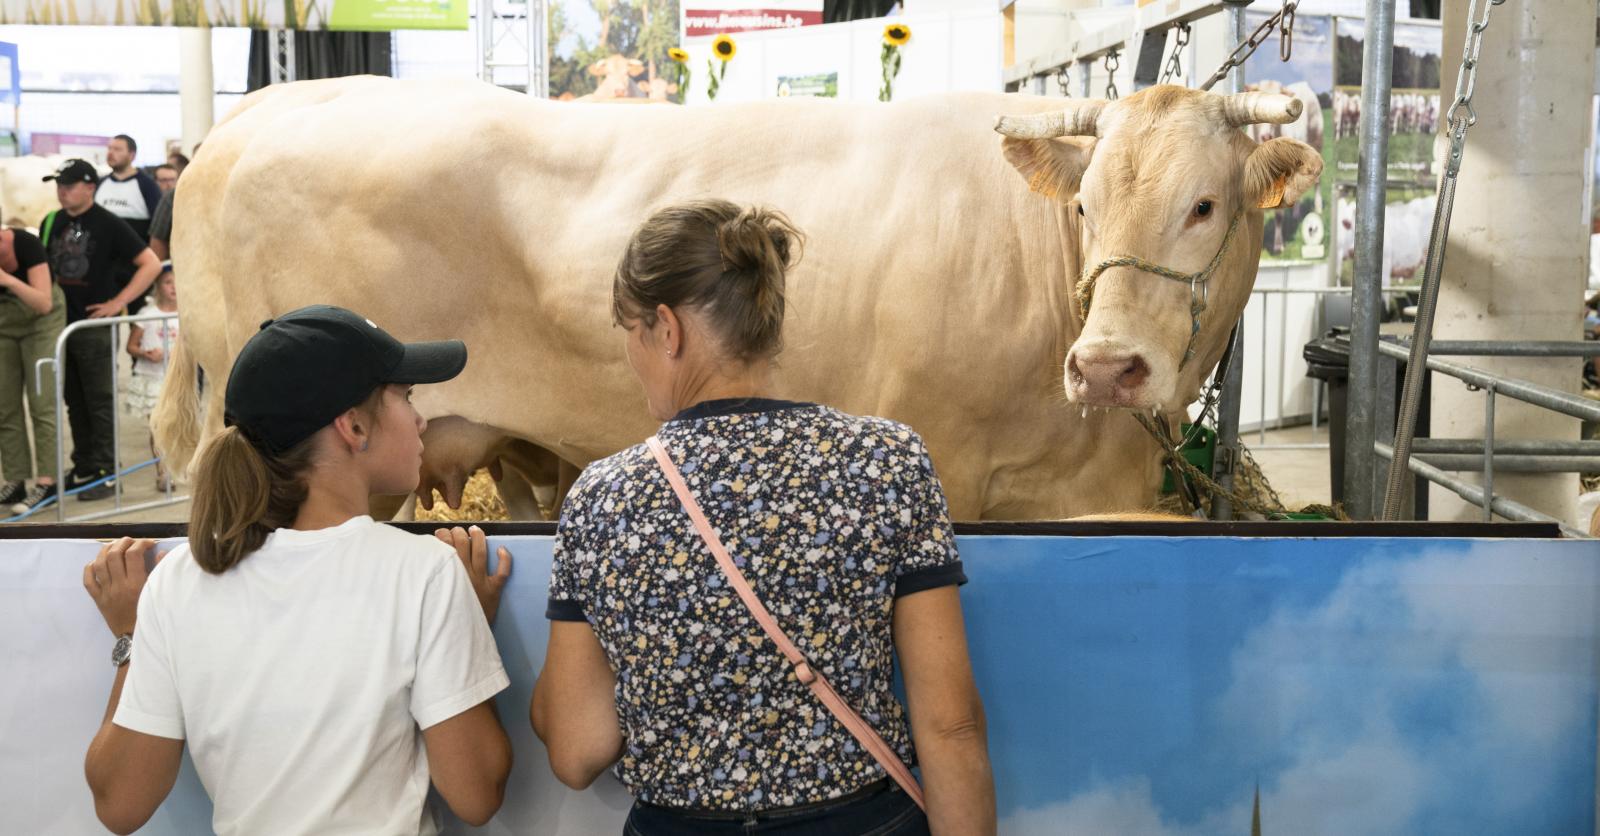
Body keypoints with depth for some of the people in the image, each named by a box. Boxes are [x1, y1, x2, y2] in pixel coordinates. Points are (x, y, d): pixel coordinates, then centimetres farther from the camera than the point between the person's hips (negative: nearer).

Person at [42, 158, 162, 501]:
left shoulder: (108, 224, -7)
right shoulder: (51, 222, 10)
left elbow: (151, 264, -9)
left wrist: (118, 302, -12)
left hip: (93, 325, -6)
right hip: (60, 323, 6)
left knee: (99, 401, 0)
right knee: (74, 401, 12)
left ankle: (105, 472, 6)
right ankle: (83, 468, 21)